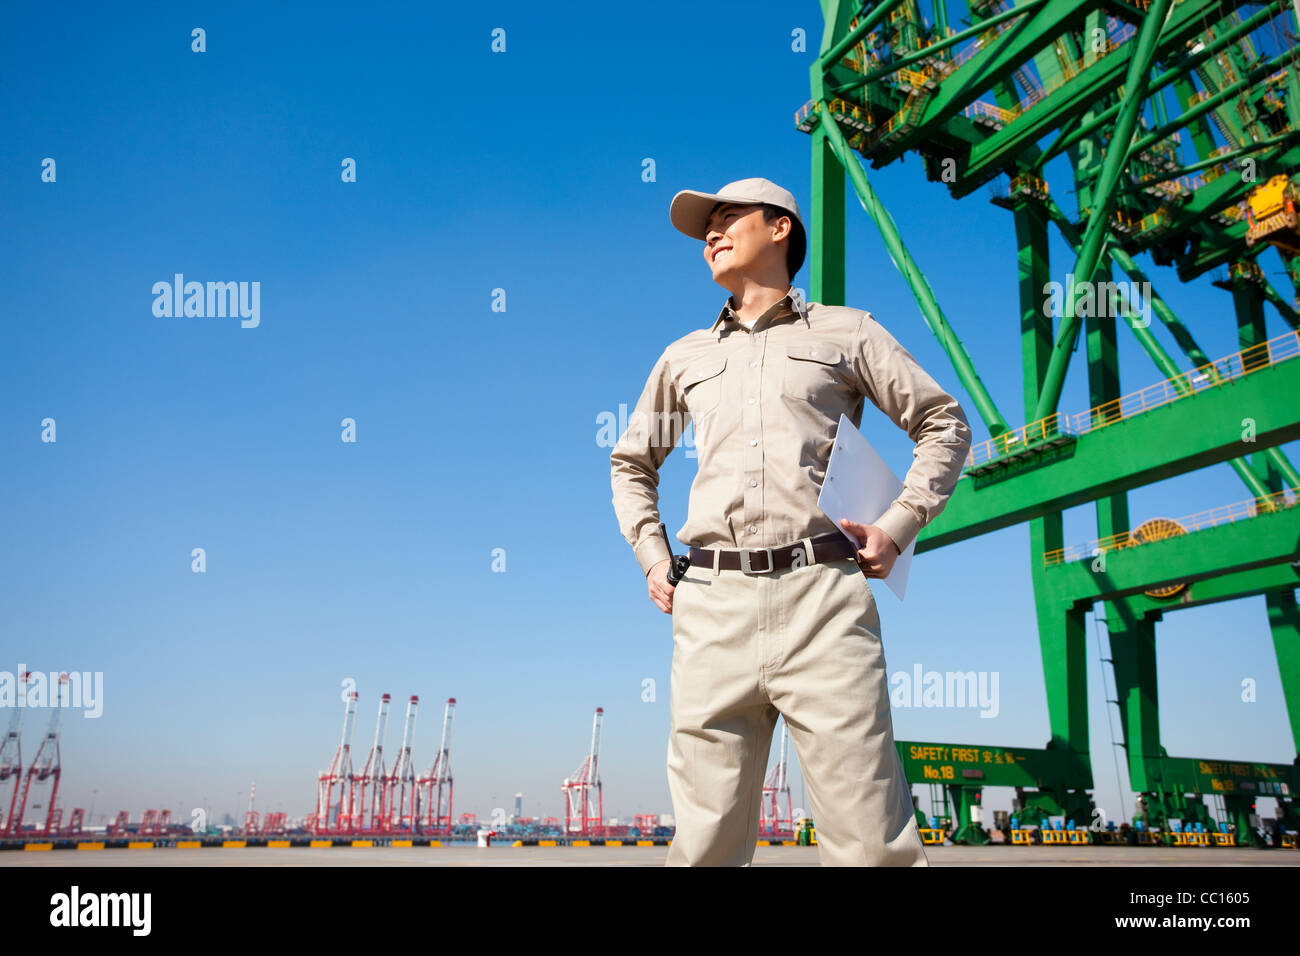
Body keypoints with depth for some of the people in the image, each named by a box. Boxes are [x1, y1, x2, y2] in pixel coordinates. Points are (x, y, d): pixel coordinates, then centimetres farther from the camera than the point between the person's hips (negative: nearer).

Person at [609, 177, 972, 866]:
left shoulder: (845, 332, 17)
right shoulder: (684, 358, 24)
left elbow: (943, 423, 19)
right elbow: (631, 462, 34)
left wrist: (899, 524, 4)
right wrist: (651, 556, 18)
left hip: (822, 591, -2)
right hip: (712, 603, 3)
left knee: (870, 844, -7)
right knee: (707, 843, 1)